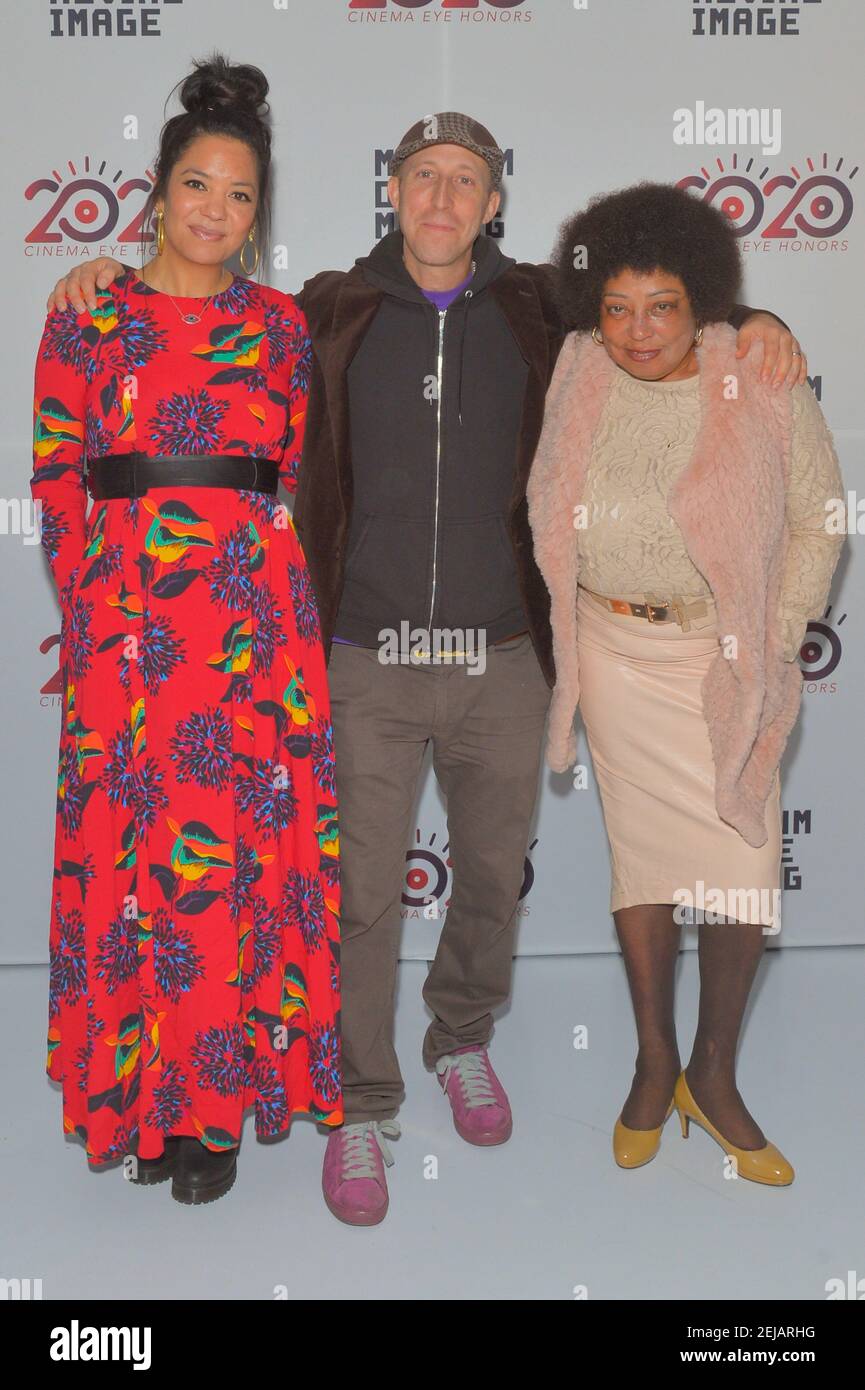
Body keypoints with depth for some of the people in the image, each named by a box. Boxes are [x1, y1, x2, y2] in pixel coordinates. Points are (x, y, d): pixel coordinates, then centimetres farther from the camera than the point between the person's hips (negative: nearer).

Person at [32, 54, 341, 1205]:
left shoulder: (281, 325, 11)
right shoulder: (89, 318, 7)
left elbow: (299, 474, 13)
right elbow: (54, 474, 4)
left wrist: (282, 582, 3)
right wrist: (91, 601, -3)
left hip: (257, 619, 1)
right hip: (128, 621, -1)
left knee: (242, 848, 2)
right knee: (133, 848, 2)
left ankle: (219, 1101, 16)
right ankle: (144, 1099, 19)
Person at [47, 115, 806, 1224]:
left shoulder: (537, 310, 5)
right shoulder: (332, 312, 4)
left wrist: (752, 320, 1)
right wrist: (113, 278, 4)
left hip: (502, 661, 2)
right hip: (369, 662, -1)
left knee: (494, 875, 15)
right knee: (363, 893, 2)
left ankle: (464, 1041, 42)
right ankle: (362, 1108, 22)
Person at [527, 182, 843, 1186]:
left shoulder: (762, 385, -9)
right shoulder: (575, 374, -3)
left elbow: (816, 519, -1)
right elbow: (547, 509, 10)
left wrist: (775, 642, -7)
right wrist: (560, 627, 6)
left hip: (727, 654, -1)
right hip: (617, 649, 1)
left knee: (743, 867, -4)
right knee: (644, 852, 7)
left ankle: (712, 1073, 17)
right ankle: (654, 1063, 24)